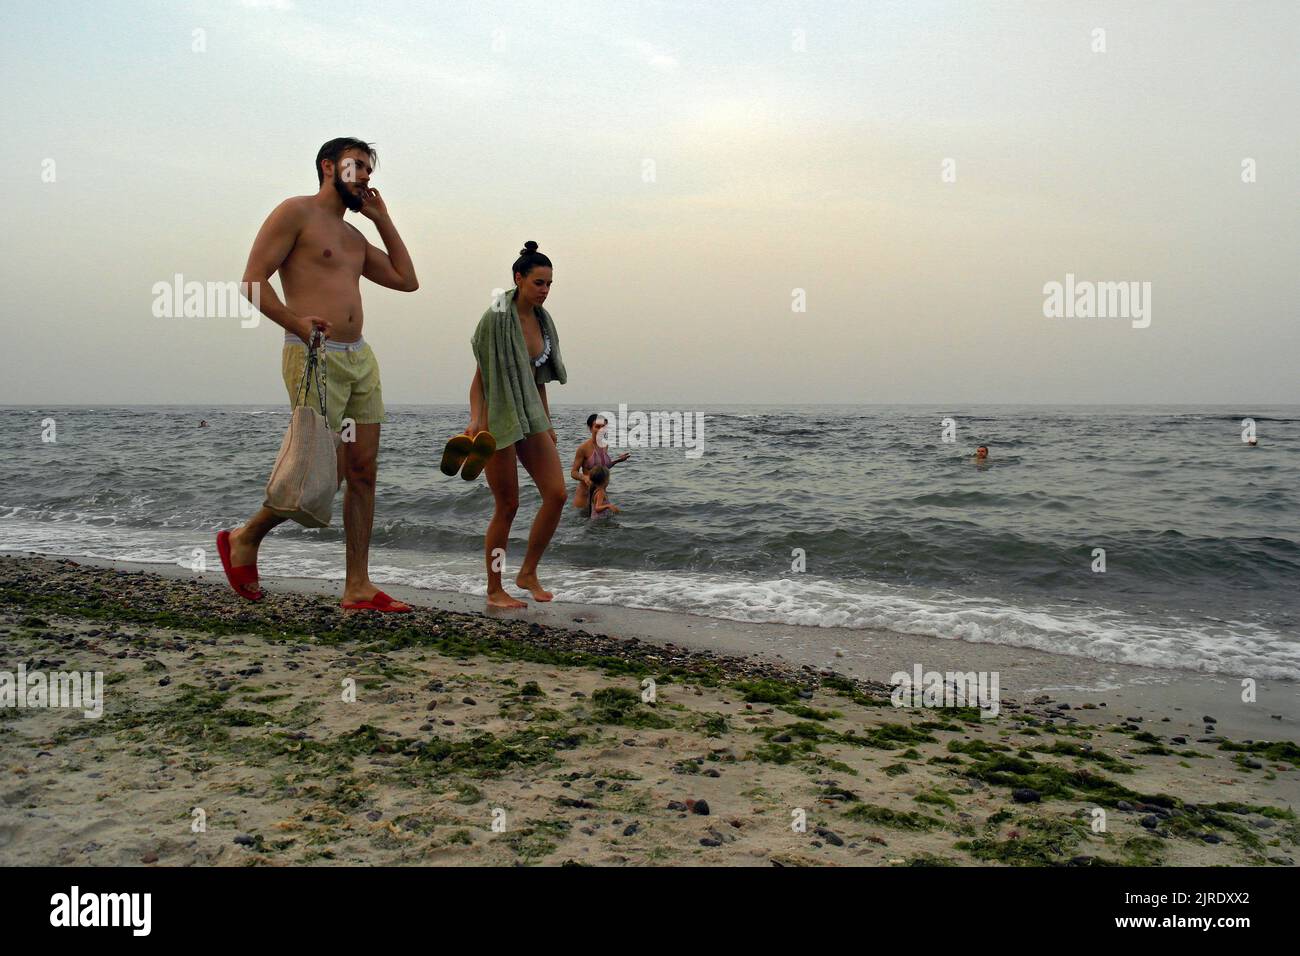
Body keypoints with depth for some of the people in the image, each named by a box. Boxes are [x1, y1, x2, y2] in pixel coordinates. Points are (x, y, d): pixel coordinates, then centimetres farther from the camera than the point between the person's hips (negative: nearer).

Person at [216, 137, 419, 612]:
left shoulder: (354, 236, 22)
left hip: (360, 359, 8)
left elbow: (407, 281, 21)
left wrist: (382, 219, 19)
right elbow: (253, 280, -8)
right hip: (314, 357, -8)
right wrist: (297, 322, -23)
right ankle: (244, 539, 15)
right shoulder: (295, 213, 0)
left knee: (363, 471, 3)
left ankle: (358, 587, 8)